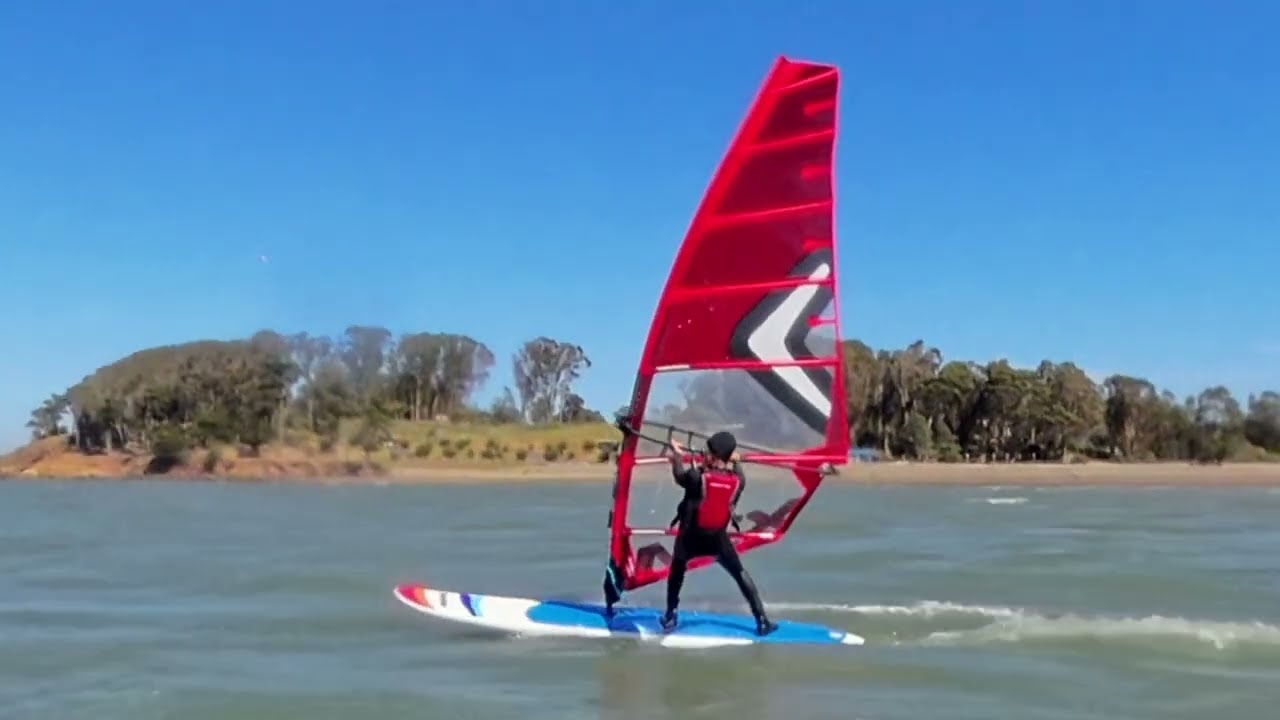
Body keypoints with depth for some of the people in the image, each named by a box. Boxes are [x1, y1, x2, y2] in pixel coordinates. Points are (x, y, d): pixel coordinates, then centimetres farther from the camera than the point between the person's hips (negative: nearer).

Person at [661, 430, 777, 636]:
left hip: (691, 535, -2)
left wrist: (678, 455, 20)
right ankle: (762, 620, 5)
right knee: (740, 574, 11)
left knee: (677, 571, 23)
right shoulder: (737, 480, -10)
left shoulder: (697, 475, -18)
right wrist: (736, 462, 30)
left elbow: (680, 477, 3)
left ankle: (670, 617, 23)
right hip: (718, 537, 2)